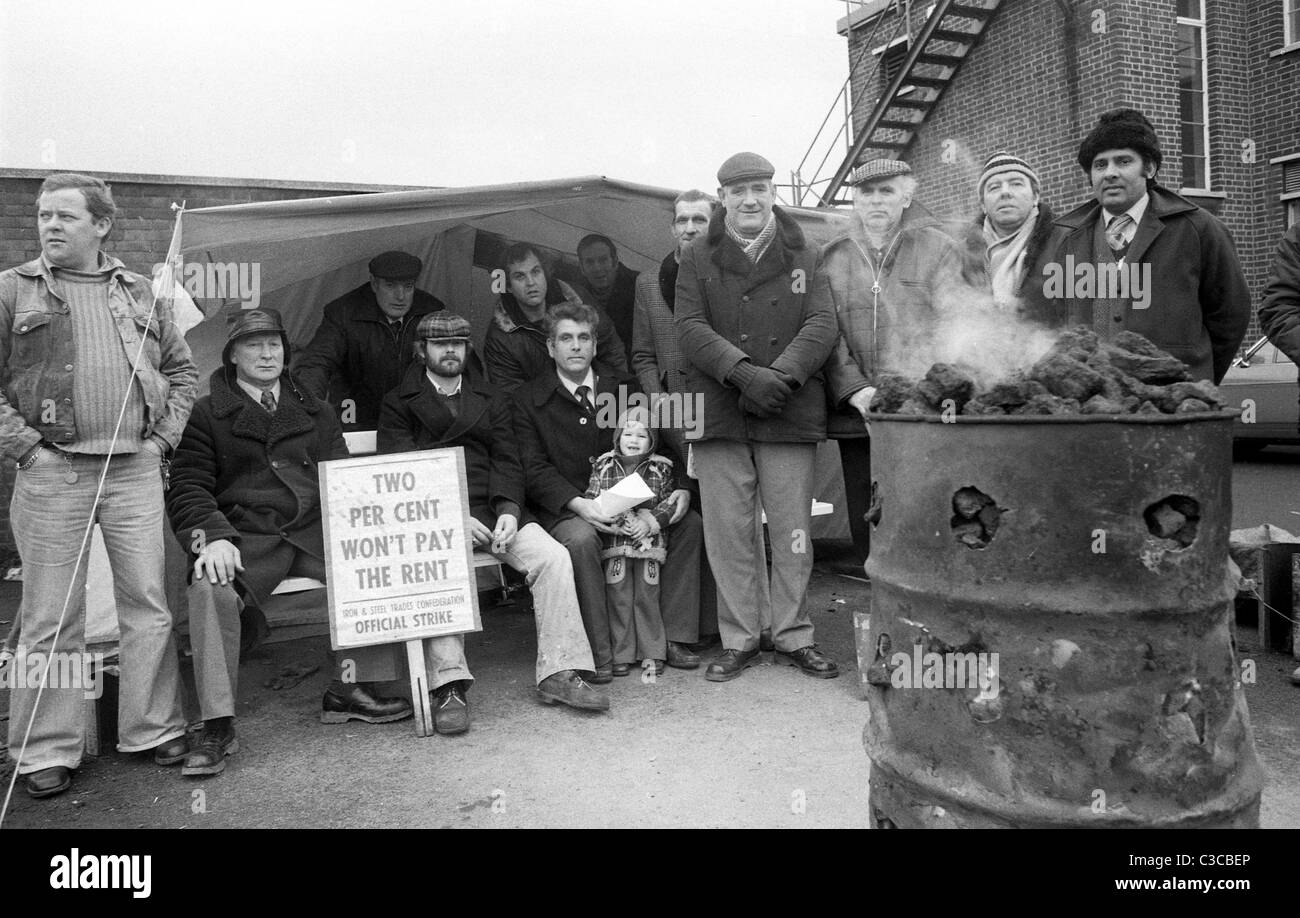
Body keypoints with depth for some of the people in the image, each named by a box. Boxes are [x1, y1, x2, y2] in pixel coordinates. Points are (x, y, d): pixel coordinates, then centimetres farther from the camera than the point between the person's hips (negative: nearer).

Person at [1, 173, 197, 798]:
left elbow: (180, 368, 19)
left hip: (135, 471, 3)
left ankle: (153, 730, 19)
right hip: (52, 473, -2)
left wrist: (164, 437, 8)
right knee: (51, 619, 3)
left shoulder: (138, 293, 13)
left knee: (148, 605, 6)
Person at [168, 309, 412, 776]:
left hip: (314, 531, 3)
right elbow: (187, 487, 2)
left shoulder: (314, 411, 20)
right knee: (210, 589, -32)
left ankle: (349, 688, -9)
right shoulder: (207, 414, 9)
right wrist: (213, 537, -17)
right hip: (247, 539, -3)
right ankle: (217, 726, -22)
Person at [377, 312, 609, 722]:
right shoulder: (399, 403, 12)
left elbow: (507, 461, 12)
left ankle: (559, 672, -17)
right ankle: (448, 685, -32)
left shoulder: (491, 399, 23)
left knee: (553, 556, -21)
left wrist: (509, 511, -10)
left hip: (492, 509, 3)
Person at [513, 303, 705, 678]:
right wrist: (578, 503, -25)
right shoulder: (527, 400, 2)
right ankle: (599, 652, -24)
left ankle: (674, 637, -11)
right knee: (580, 538, -36)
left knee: (689, 521, -16)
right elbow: (534, 470, -7)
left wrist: (682, 488, -9)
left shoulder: (619, 391, 13)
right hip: (563, 511, -4)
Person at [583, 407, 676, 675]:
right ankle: (621, 654, 13)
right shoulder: (603, 466, 5)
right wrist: (610, 517, -13)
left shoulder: (661, 469, 3)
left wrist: (650, 521, -14)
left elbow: (670, 503, 1)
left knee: (647, 597, 3)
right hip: (613, 541, 1)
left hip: (649, 540, 0)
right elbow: (590, 500, 3)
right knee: (618, 598, 3)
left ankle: (652, 652, 15)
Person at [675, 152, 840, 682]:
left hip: (790, 414, 1)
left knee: (792, 533, 5)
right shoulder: (697, 260, 9)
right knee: (726, 533, 3)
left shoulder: (803, 258, 11)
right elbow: (690, 327, -3)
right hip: (719, 414, 0)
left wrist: (781, 375, -16)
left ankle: (793, 637, 20)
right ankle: (738, 639, 17)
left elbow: (822, 325, 1)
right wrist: (743, 373, -18)